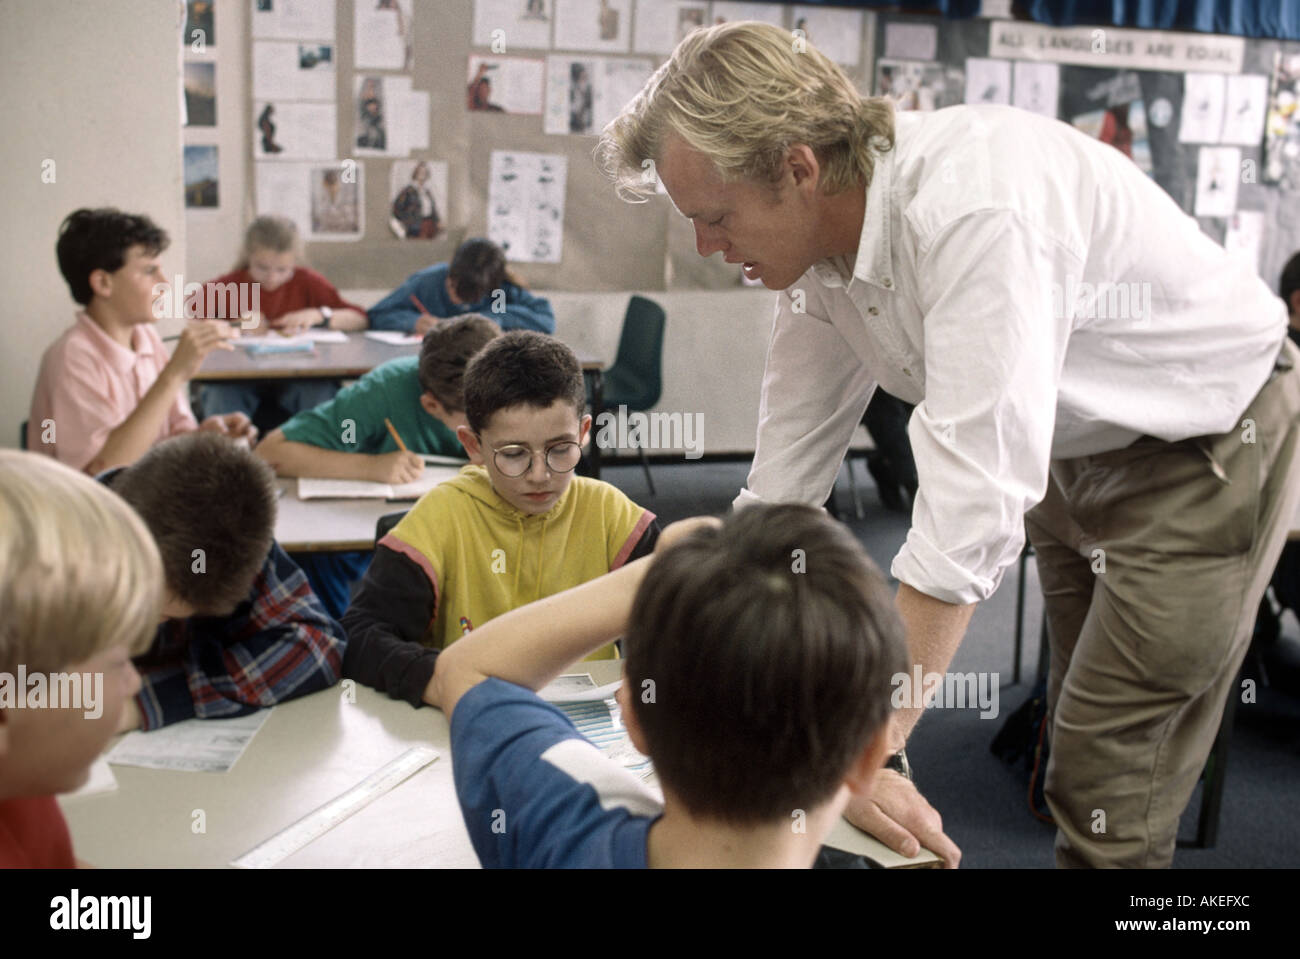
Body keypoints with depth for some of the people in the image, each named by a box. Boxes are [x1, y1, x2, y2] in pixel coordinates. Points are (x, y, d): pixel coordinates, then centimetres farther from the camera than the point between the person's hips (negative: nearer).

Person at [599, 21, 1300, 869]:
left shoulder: (976, 208, -36)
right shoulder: (813, 238, -10)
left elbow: (974, 502, -39)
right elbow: (788, 466, -1)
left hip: (1208, 445, -8)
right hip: (1073, 454, 8)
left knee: (1110, 797, -5)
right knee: (1078, 750, 18)